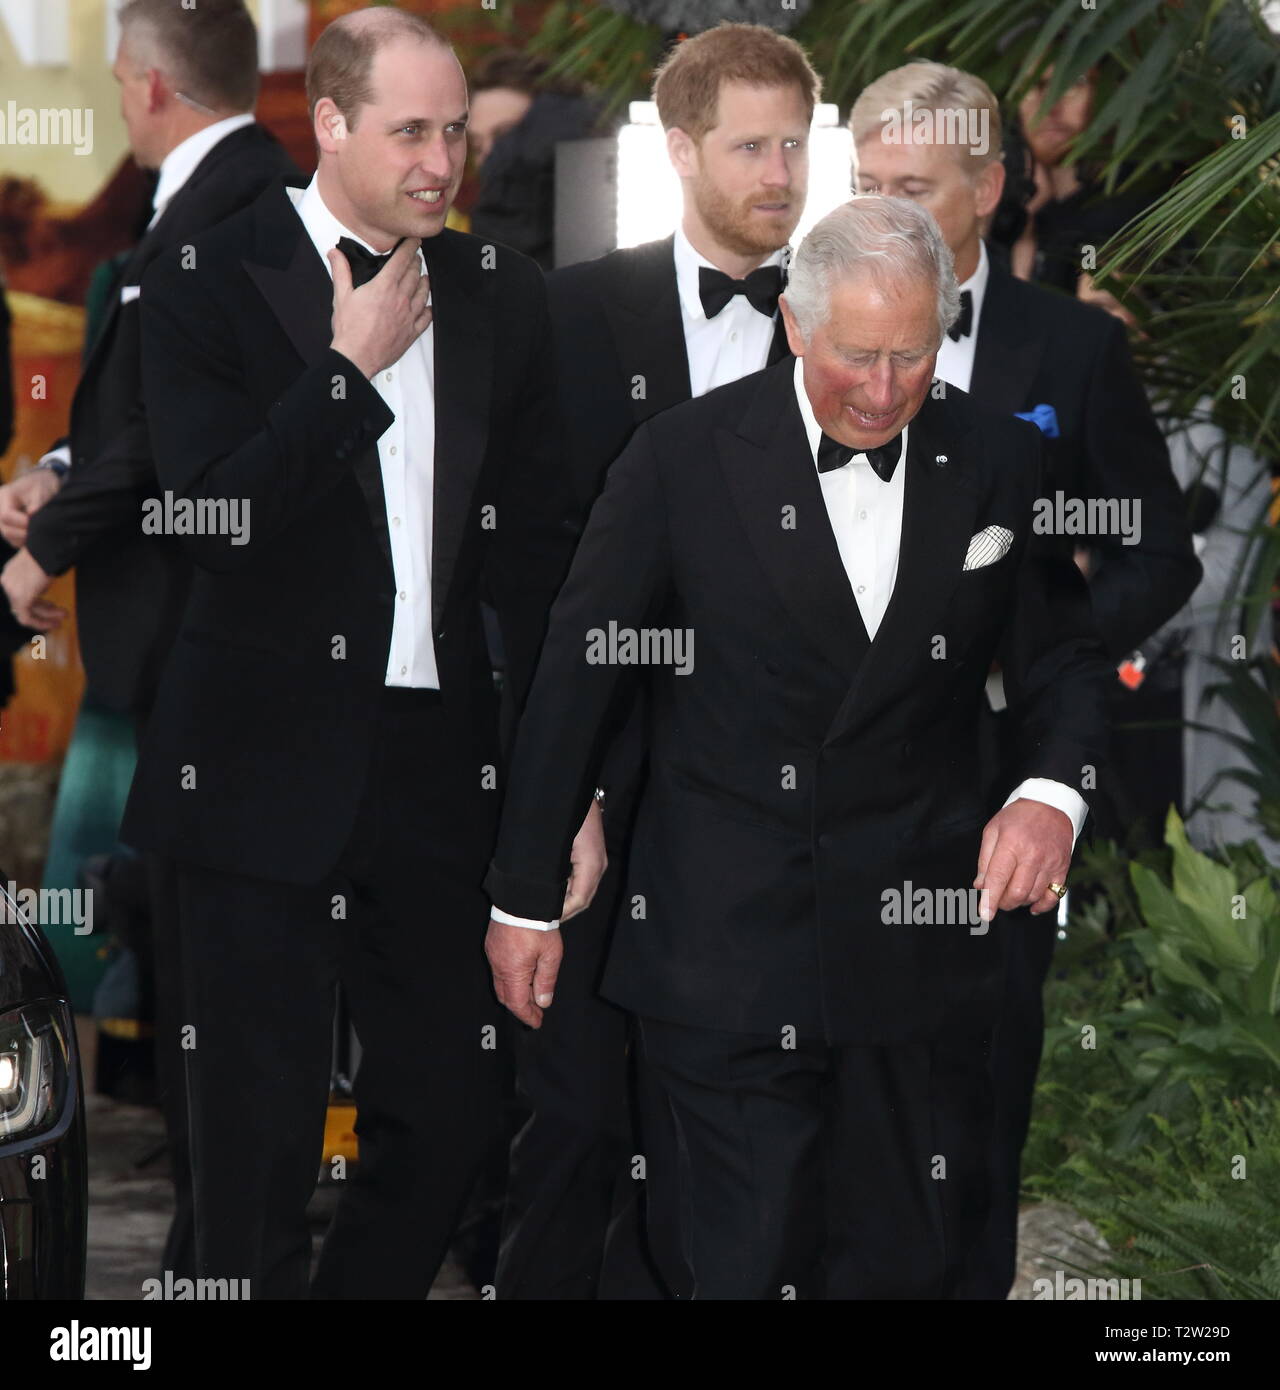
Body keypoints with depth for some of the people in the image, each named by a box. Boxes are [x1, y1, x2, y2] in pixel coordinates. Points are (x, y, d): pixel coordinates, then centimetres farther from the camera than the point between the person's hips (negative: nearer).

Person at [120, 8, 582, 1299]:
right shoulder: (210, 284, -5)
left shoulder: (500, 294, 9)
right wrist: (351, 368, -14)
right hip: (267, 761, -4)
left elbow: (533, 545, 11)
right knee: (261, 1131, 3)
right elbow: (215, 523, -16)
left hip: (436, 756, 4)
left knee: (451, 1105, 6)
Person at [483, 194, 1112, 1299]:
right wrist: (526, 898, 4)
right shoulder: (687, 456, -4)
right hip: (729, 950, -3)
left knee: (915, 1262, 8)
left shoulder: (996, 462, 3)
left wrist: (1053, 790, -11)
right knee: (753, 1263, -5)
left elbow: (1064, 658, 12)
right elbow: (576, 678, 1)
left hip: (921, 951, 3)